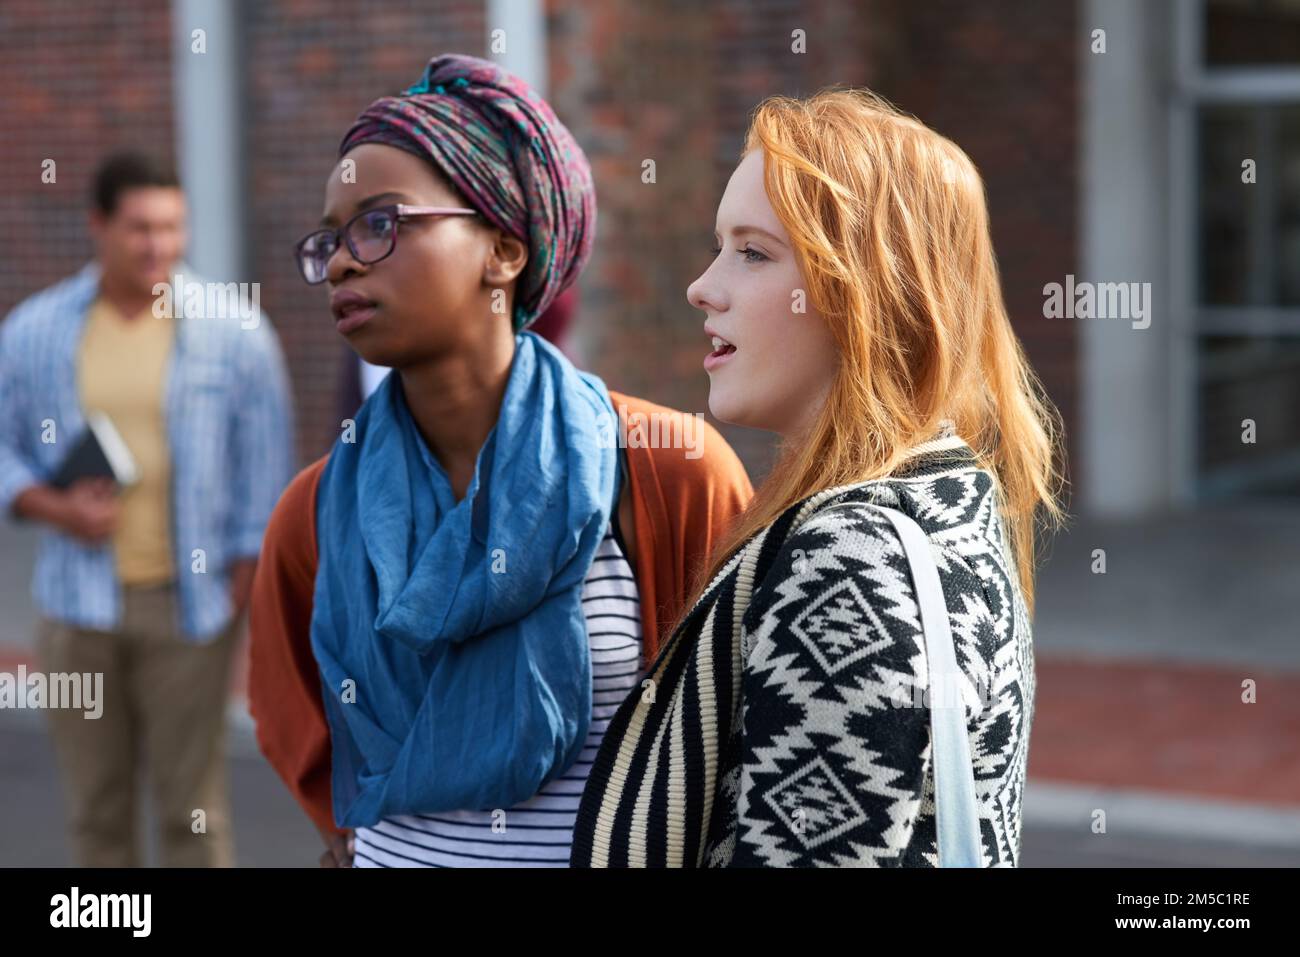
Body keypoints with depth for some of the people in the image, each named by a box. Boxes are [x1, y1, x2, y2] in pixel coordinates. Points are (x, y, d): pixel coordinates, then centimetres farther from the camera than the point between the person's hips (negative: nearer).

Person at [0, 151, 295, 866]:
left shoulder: (234, 332, -2)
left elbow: (265, 464, 0)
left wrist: (242, 585, -4)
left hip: (186, 601, -2)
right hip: (77, 601, 2)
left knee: (191, 804, 2)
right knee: (95, 806, 10)